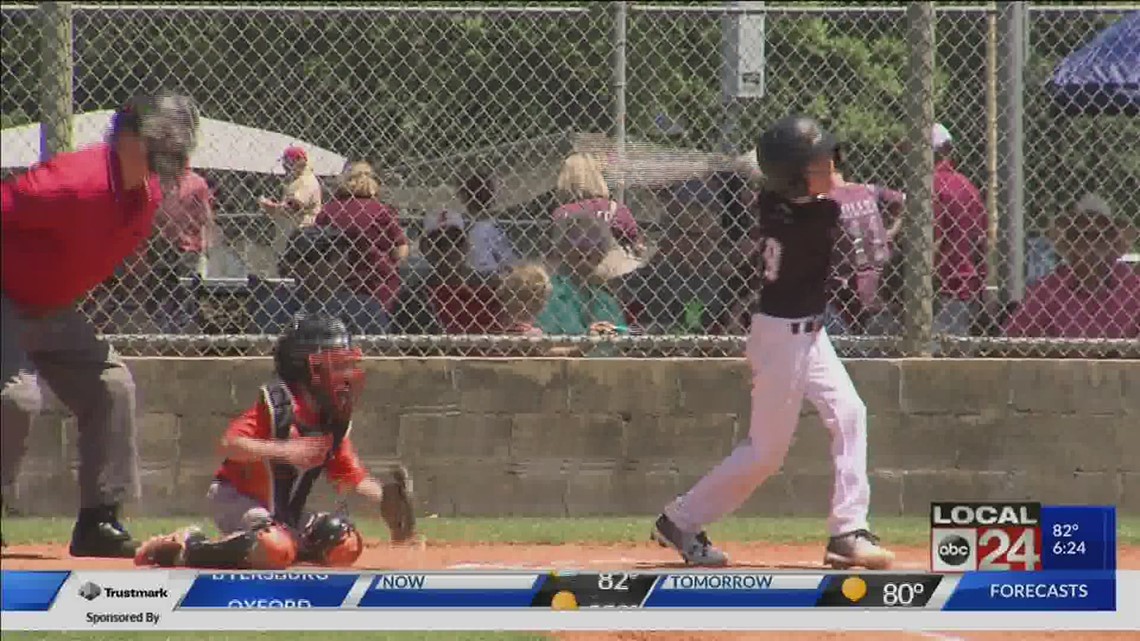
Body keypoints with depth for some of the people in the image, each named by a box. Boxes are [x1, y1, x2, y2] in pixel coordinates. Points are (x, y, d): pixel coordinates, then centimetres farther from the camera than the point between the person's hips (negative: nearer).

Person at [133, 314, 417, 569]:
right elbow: (230, 444, -27)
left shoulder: (336, 421, 5)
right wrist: (282, 450, -37)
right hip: (236, 498, -8)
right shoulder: (275, 404, -17)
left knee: (346, 546, -3)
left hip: (286, 515, 8)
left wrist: (385, 498, -11)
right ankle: (187, 548, -17)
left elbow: (353, 478, 7)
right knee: (276, 550, -35)